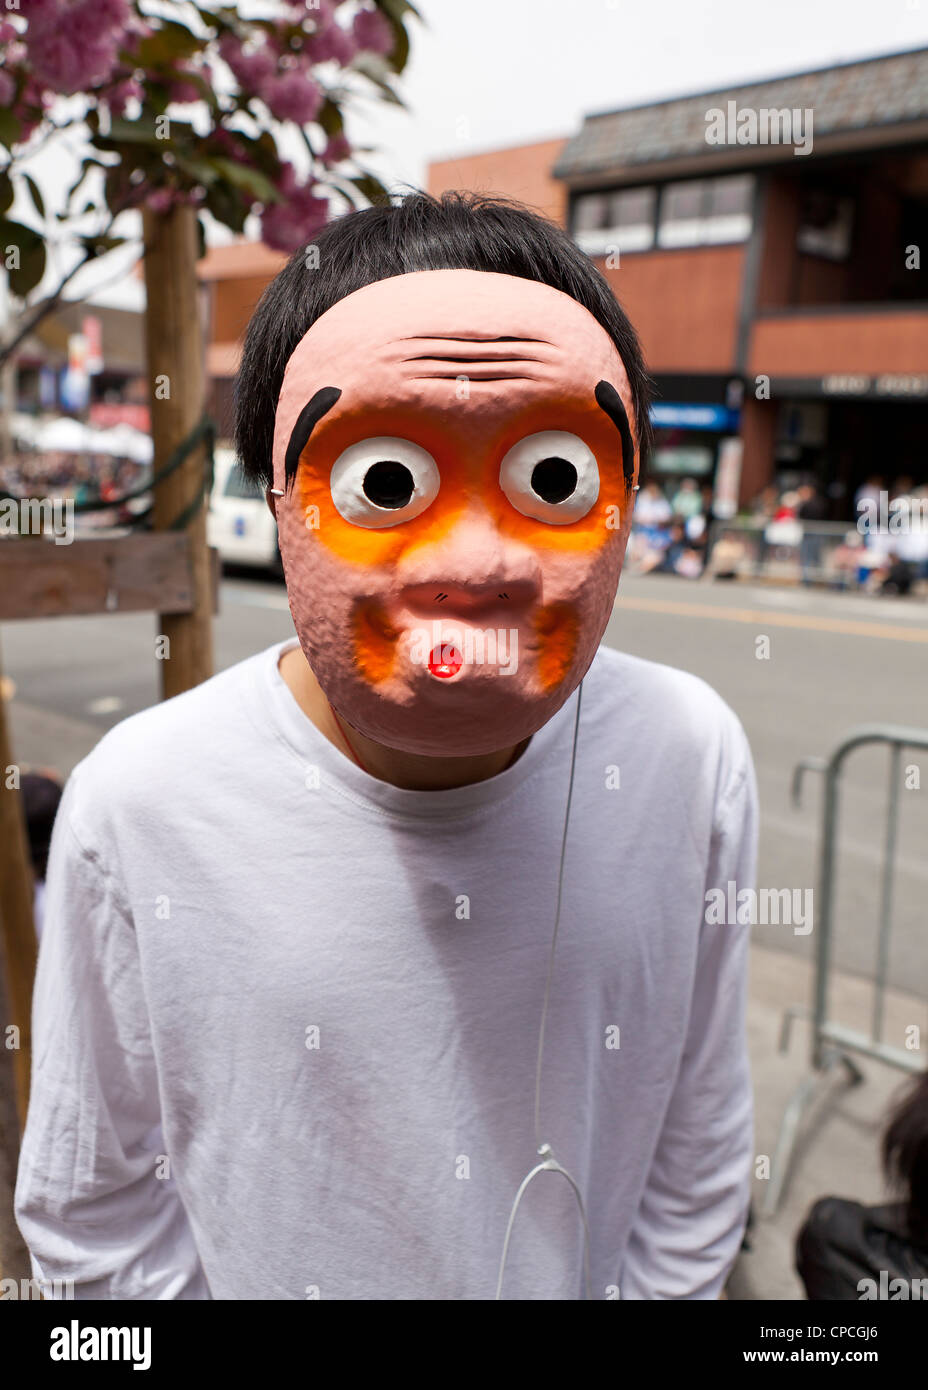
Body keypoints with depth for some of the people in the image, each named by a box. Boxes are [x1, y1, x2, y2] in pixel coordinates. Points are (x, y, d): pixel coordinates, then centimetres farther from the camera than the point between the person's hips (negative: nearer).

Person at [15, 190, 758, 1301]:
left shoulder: (691, 757, -20)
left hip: (590, 1279, 2)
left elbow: (698, 1142, -7)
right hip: (269, 1277, -1)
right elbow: (92, 1203, -11)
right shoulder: (136, 805, -25)